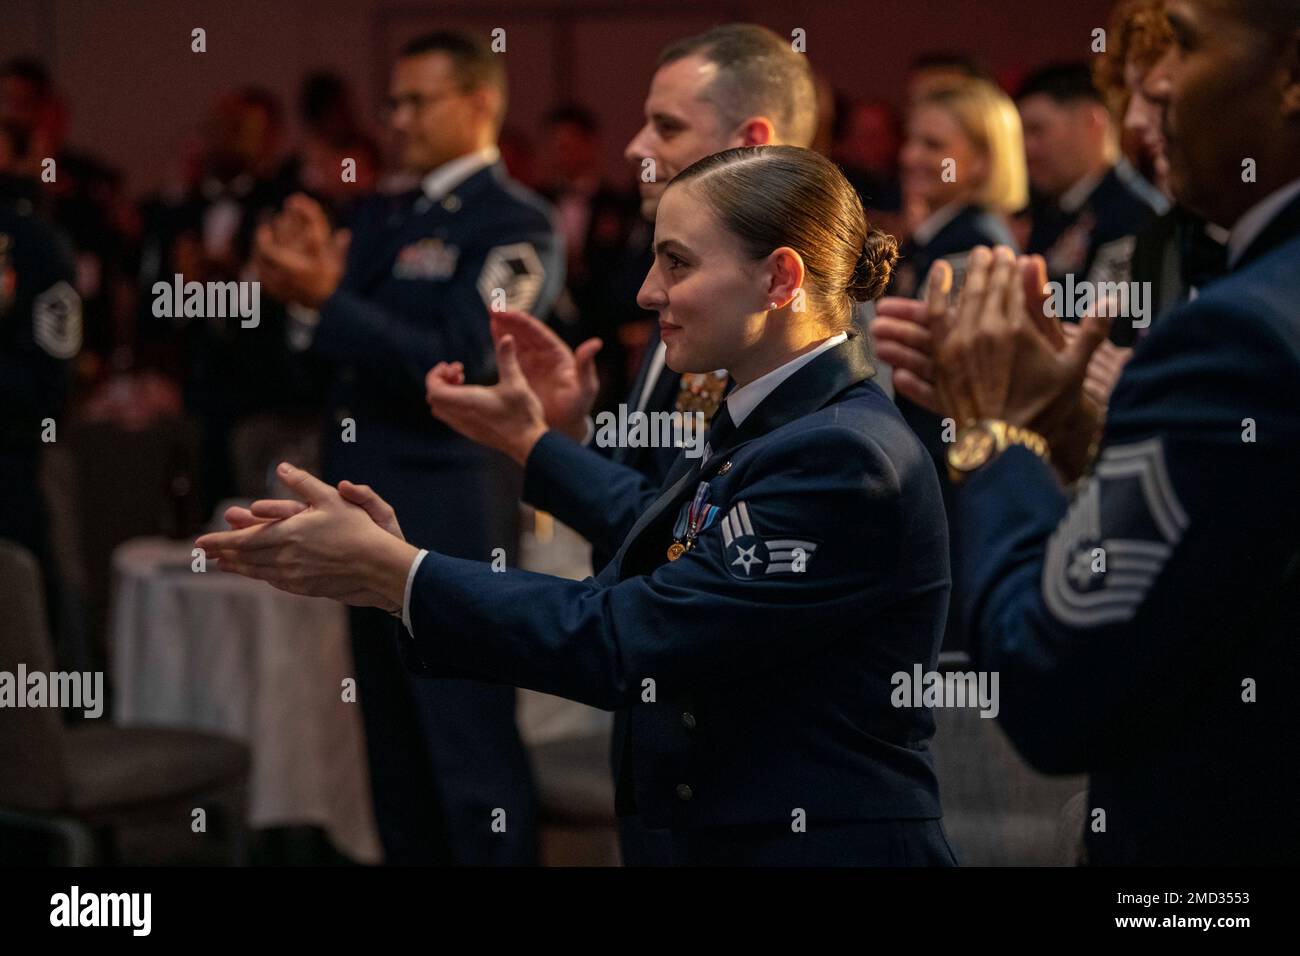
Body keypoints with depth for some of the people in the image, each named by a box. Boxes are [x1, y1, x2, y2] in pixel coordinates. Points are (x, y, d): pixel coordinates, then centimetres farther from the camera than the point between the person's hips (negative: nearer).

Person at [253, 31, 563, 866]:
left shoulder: (515, 224, -8)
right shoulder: (386, 218, 16)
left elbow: (453, 364, -18)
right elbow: (345, 353, 11)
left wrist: (326, 296, -22)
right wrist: (304, 274, -7)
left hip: (451, 523, -8)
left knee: (473, 752, -6)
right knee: (396, 754, 14)